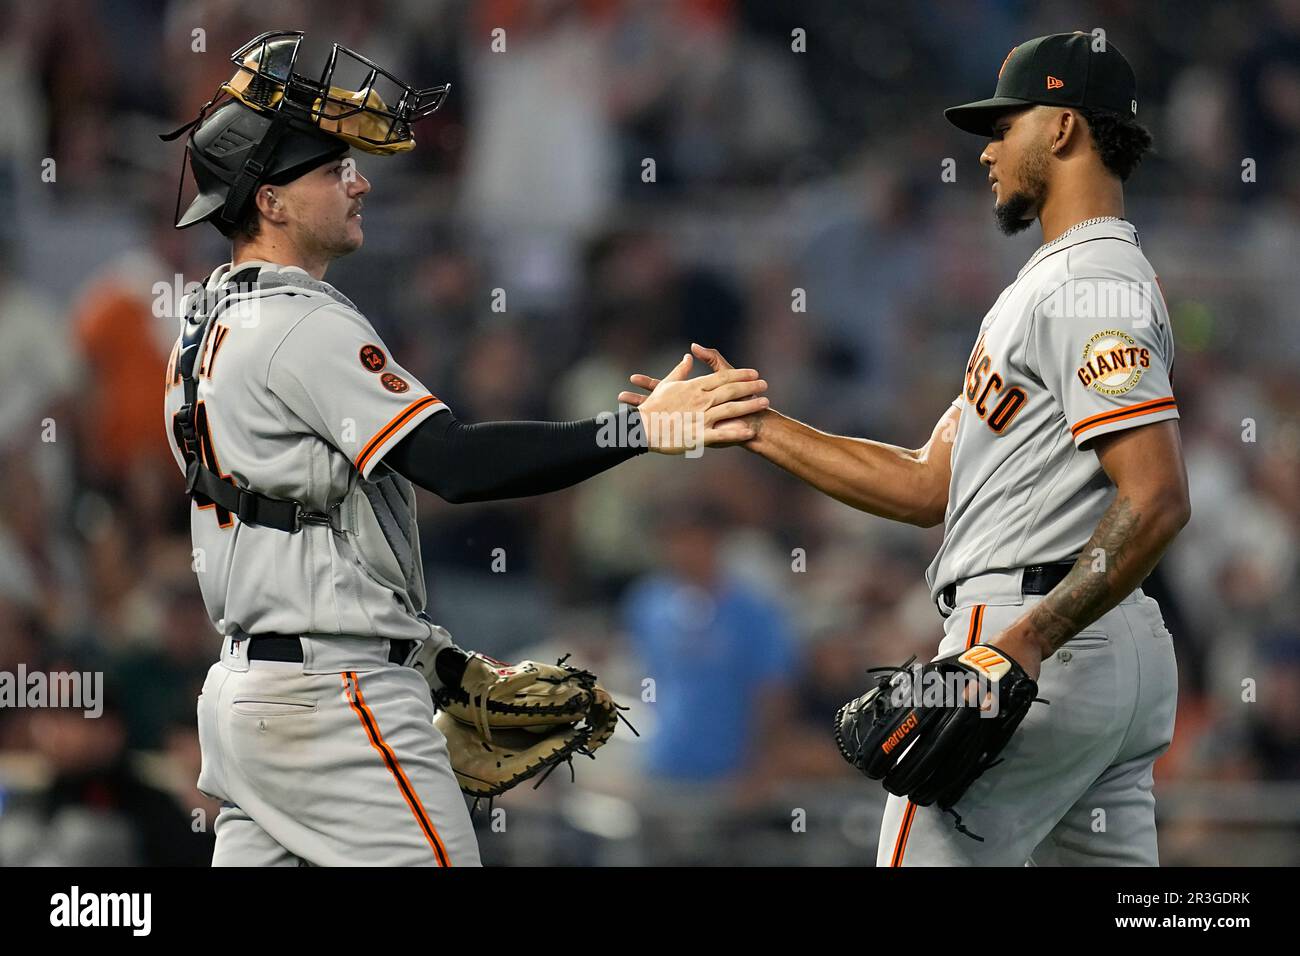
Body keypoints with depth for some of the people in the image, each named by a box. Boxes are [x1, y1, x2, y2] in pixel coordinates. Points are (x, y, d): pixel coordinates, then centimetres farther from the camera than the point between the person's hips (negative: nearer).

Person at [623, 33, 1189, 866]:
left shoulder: (1085, 286, -11)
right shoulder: (1060, 285, 24)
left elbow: (1157, 499, -23)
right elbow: (929, 487, 23)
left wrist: (1030, 640, -30)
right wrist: (757, 427, 19)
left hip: (1048, 651, -10)